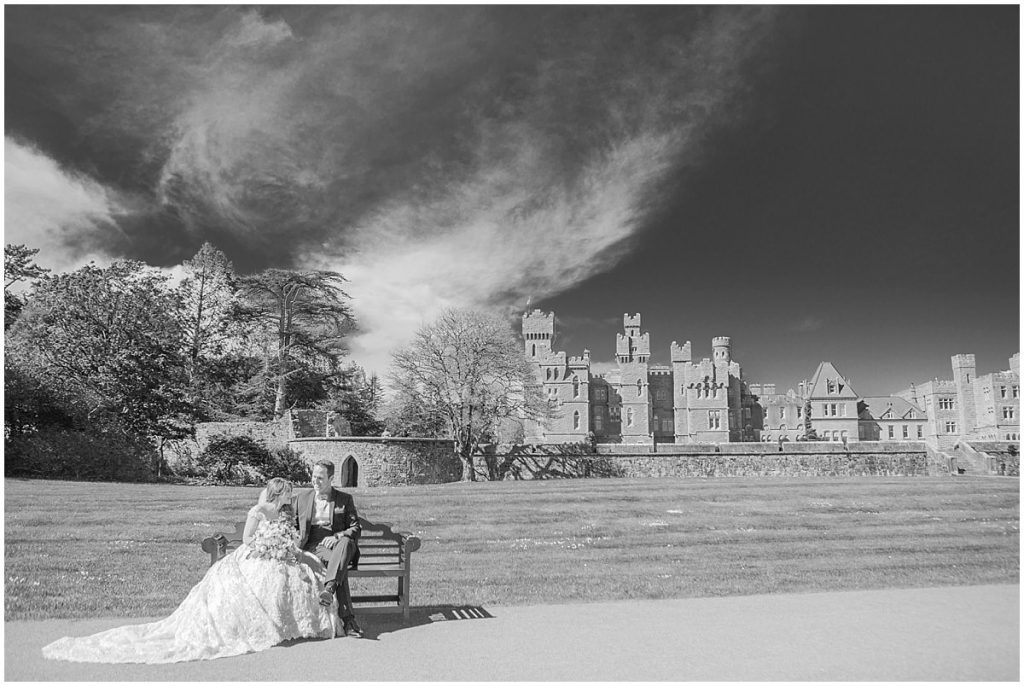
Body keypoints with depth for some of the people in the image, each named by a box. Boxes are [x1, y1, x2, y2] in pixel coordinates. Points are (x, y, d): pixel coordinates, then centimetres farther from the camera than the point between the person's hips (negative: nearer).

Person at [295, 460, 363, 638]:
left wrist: (337, 536, -14)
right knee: (340, 565, -34)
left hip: (336, 543, 0)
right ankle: (347, 619, -40)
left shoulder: (345, 499, 11)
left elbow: (355, 528, 6)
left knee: (346, 542, -40)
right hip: (311, 546, 0)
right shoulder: (303, 496, 17)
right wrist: (295, 537, -1)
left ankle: (329, 588, -53)